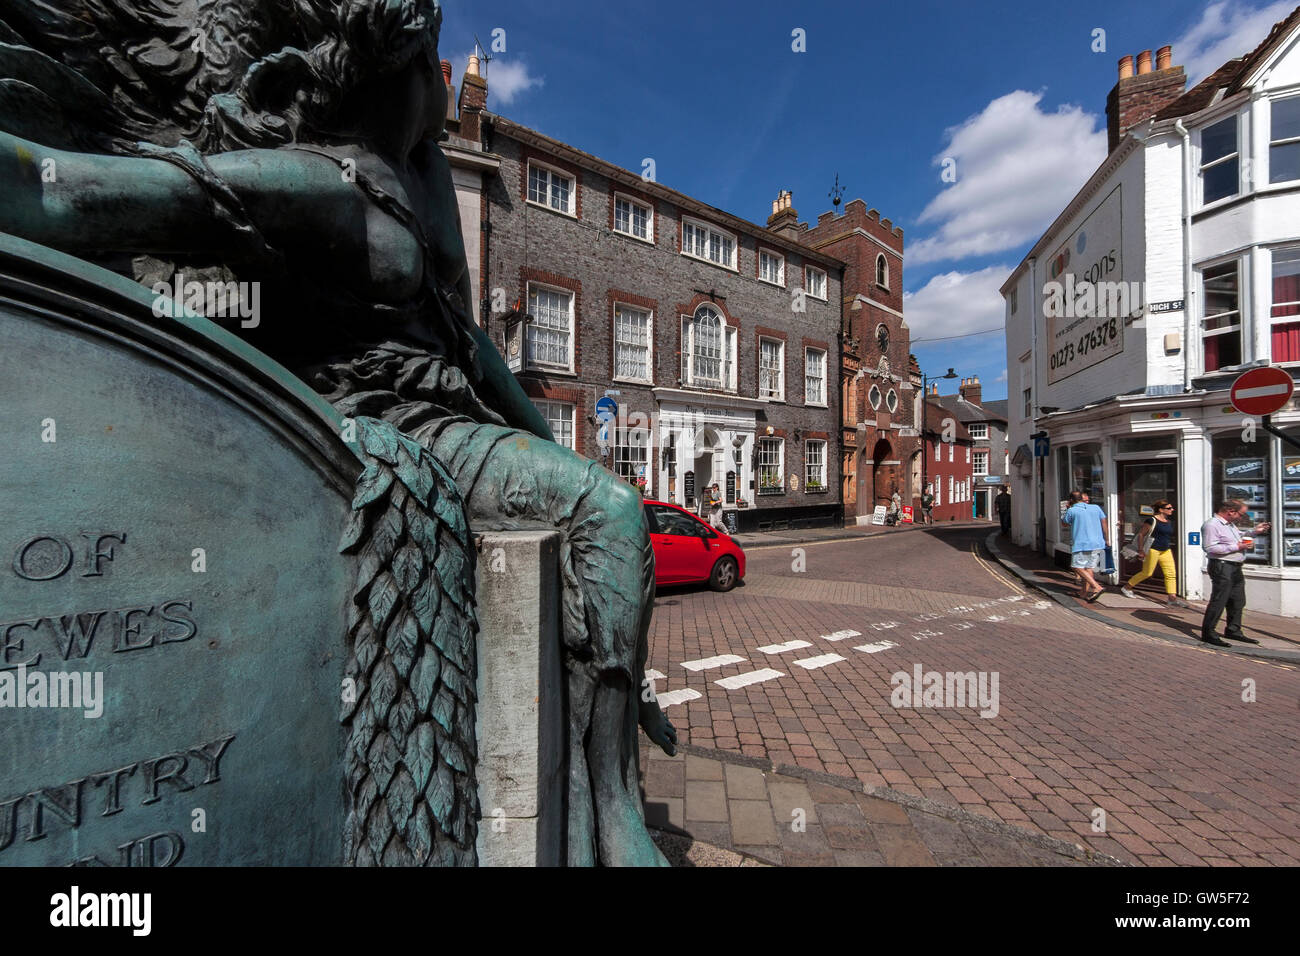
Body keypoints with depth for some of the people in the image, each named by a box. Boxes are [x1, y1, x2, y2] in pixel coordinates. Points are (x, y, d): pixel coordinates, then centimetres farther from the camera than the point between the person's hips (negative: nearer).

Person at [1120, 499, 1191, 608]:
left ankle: (1172, 598, 4)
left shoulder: (1169, 522, 10)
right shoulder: (1152, 520, -13)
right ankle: (1126, 587, 17)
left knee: (1171, 574, 1)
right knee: (1147, 573, 1)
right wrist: (1140, 550, -11)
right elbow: (1141, 534, -11)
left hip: (1166, 550, 8)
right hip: (1152, 550, -8)